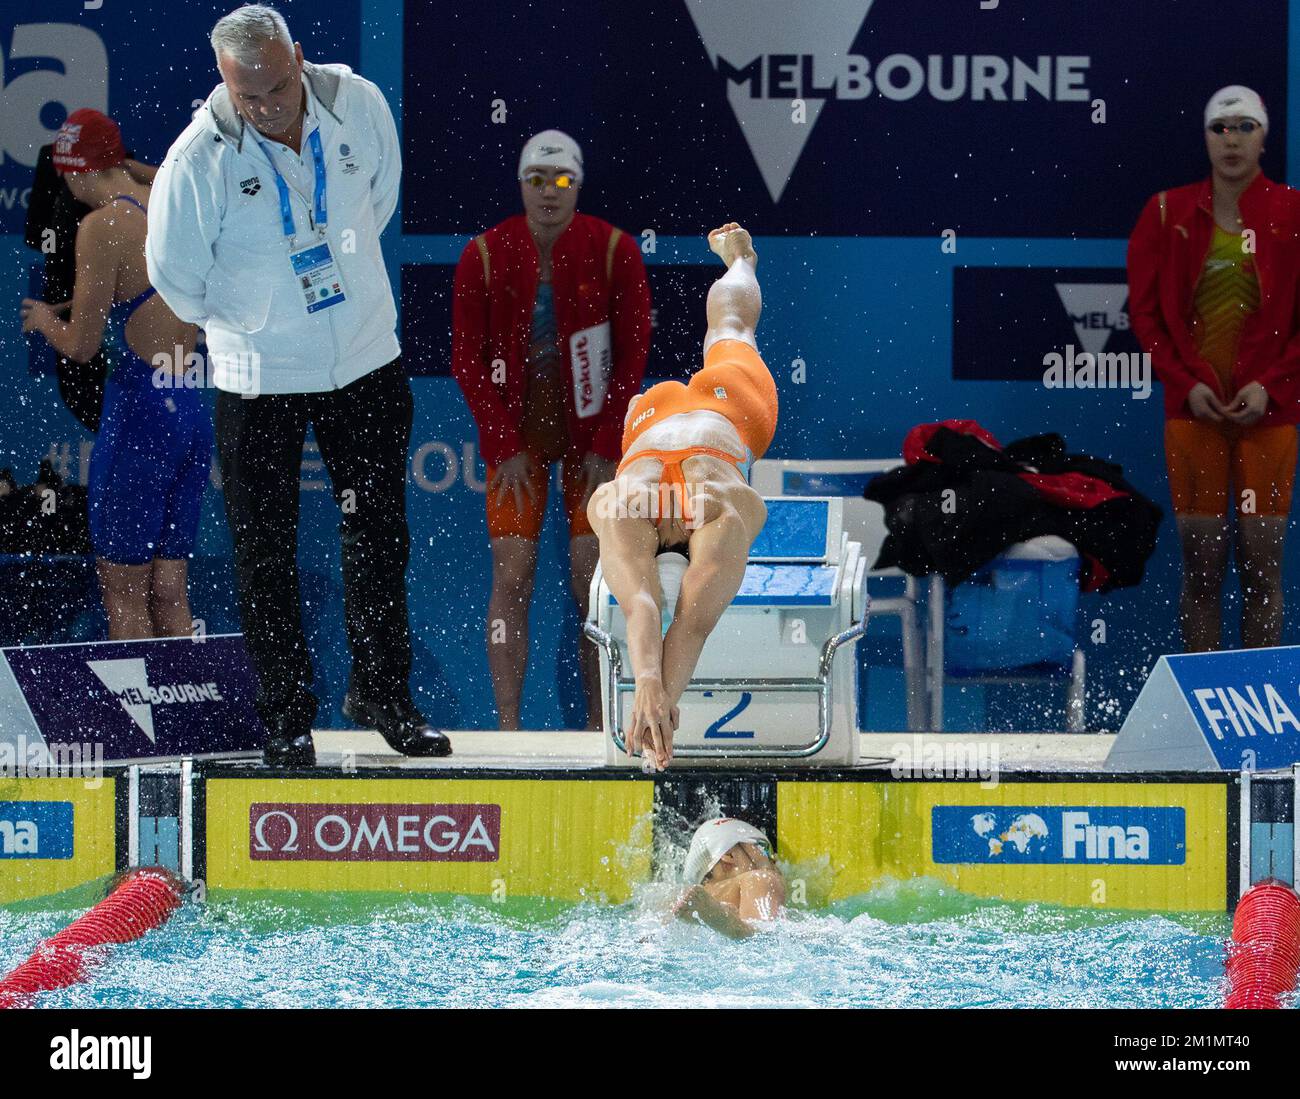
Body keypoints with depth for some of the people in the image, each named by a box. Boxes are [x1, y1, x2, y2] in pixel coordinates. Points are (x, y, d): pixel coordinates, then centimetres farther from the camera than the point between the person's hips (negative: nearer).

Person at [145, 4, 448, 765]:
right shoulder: (200, 158, -21)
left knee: (381, 537, 12)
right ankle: (286, 719, 16)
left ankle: (382, 694, 27)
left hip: (369, 362, 3)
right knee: (266, 554, 3)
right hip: (259, 378, -3)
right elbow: (176, 275, -7)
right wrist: (238, 322, 6)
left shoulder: (358, 105, -11)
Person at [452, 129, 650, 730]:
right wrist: (505, 448, -6)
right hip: (515, 433, 1)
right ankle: (508, 728, -4)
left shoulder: (614, 251, -8)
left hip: (593, 435, -1)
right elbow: (468, 360, -1)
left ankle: (598, 725, 5)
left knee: (594, 581, -3)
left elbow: (633, 355, -4)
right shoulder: (485, 256, -6)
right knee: (511, 577, -6)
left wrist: (606, 449, -7)